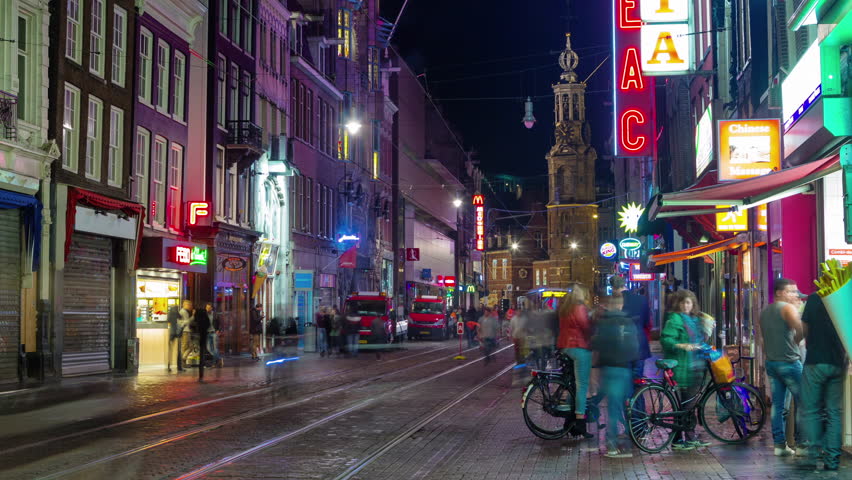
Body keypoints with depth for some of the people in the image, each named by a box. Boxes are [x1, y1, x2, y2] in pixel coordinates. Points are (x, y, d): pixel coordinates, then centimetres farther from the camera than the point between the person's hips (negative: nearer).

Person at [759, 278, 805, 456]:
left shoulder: (764, 312, 15)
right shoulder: (788, 308, -10)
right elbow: (800, 329, -27)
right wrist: (796, 341, -10)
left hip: (771, 362, 8)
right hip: (789, 361, -8)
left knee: (778, 405, 8)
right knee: (803, 402, 0)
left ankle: (779, 445, 8)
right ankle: (801, 444, -1)